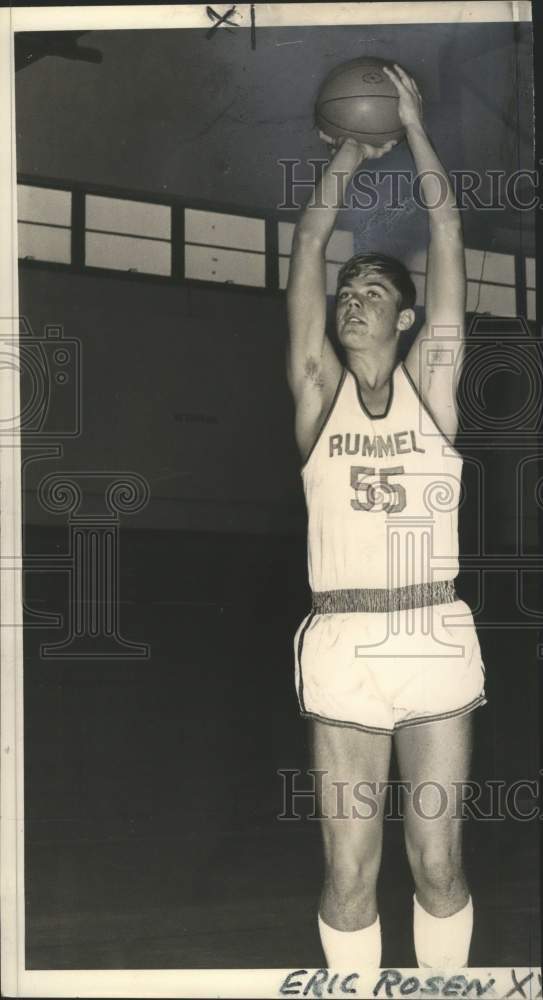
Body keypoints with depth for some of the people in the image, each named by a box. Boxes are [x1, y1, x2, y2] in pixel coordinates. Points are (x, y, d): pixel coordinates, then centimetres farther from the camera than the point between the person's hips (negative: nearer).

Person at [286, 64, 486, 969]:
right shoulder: (317, 386, 7)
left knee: (438, 862, 4)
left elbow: (445, 229, 5)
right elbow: (310, 240, 6)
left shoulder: (432, 380, 6)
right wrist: (349, 151, 15)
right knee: (349, 873, 1)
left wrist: (413, 124, 8)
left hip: (438, 639, 0)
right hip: (342, 647, 0)